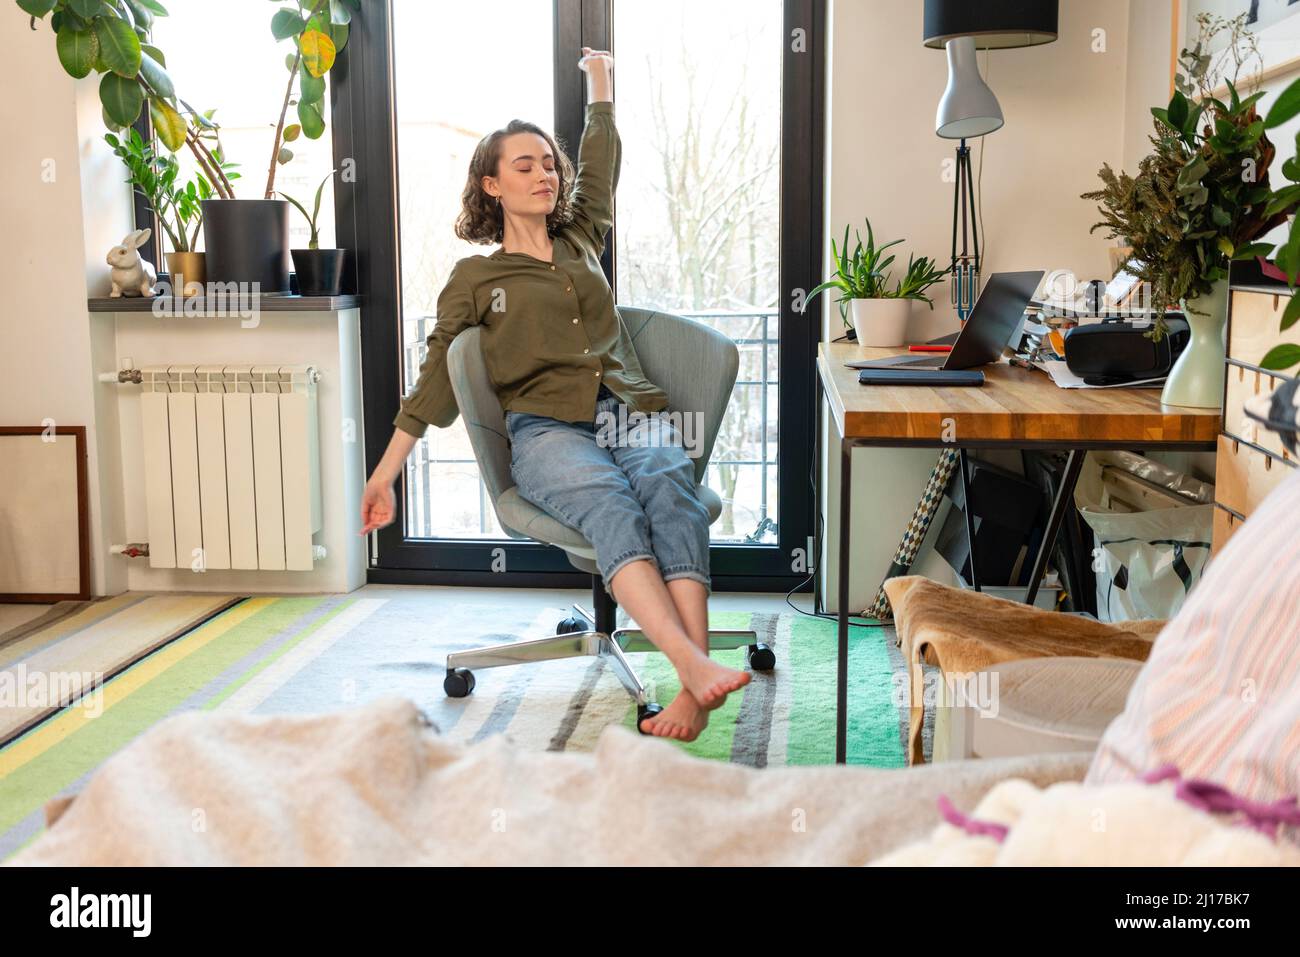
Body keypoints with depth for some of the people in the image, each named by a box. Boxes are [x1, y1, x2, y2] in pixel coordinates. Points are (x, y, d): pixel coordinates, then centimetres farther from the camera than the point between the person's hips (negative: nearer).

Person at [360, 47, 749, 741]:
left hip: (633, 413, 3)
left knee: (670, 495, -33)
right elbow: (437, 374, 15)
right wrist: (387, 469, 9)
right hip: (546, 428, -3)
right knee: (611, 506, -37)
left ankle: (691, 692, -49)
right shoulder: (475, 277, 18)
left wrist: (600, 84, 54)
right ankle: (696, 666, -55)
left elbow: (601, 168, 44)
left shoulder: (581, 241, 29)